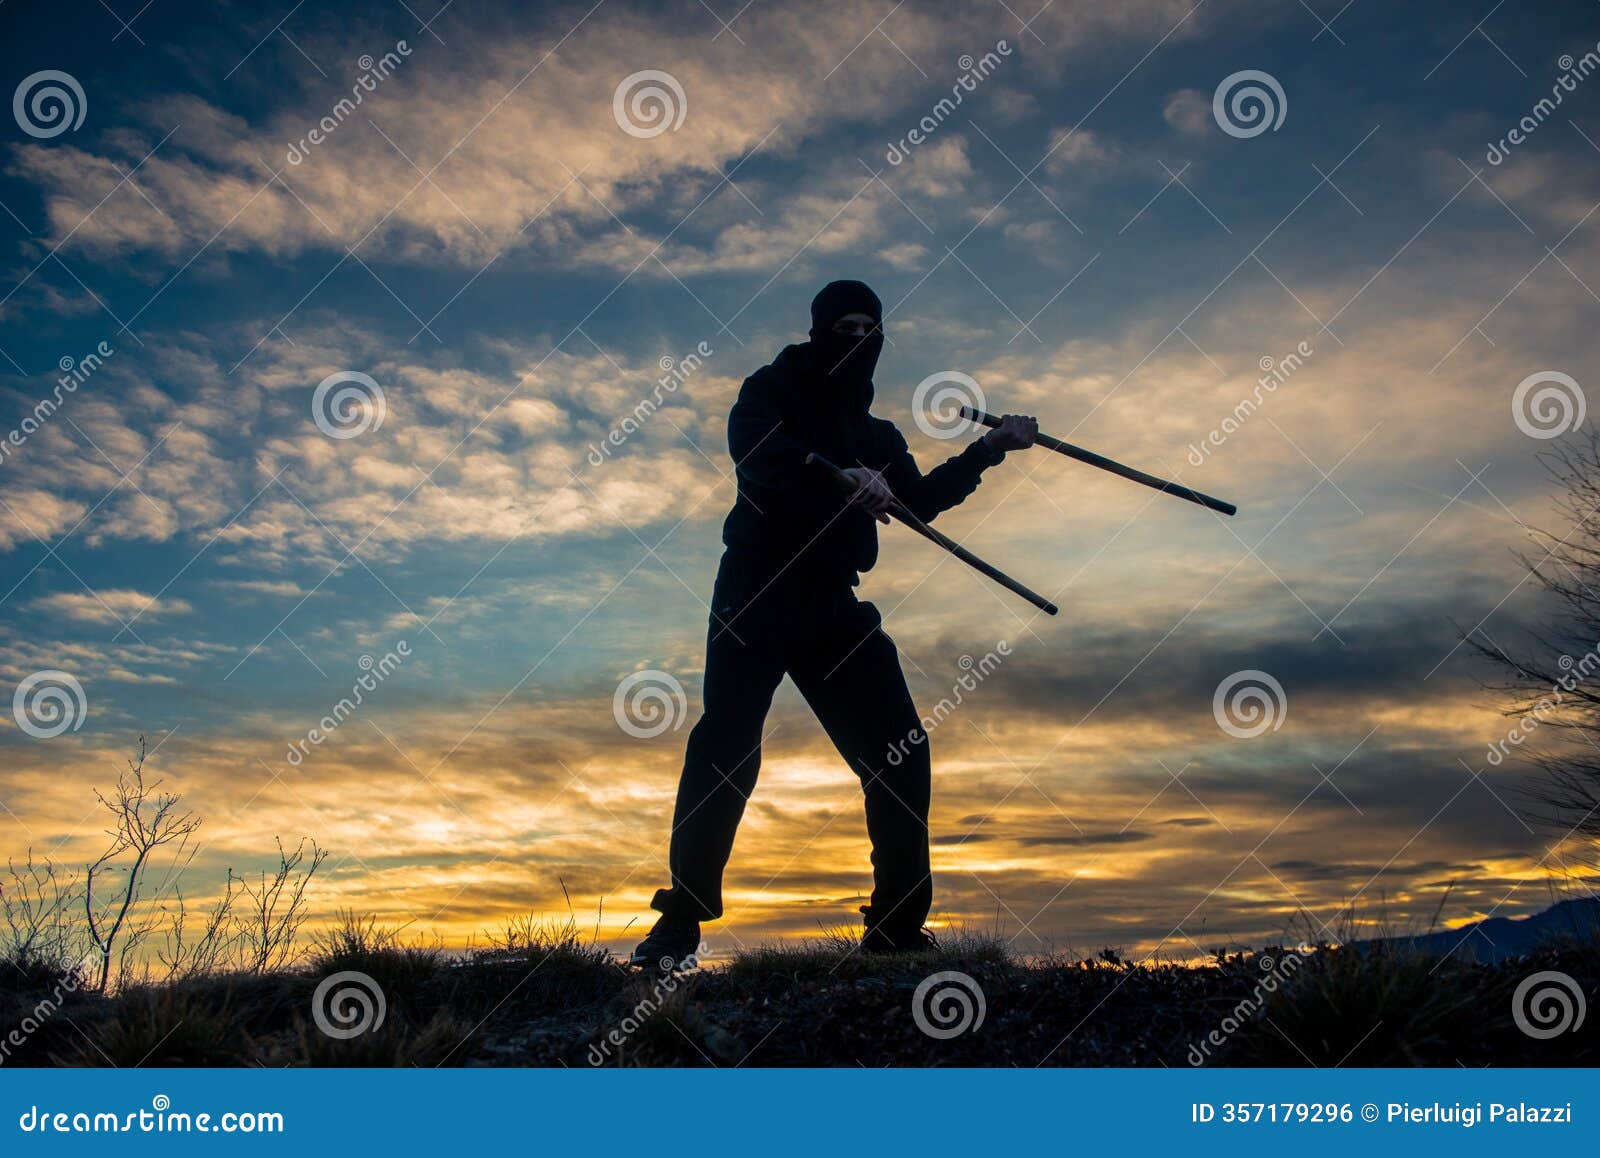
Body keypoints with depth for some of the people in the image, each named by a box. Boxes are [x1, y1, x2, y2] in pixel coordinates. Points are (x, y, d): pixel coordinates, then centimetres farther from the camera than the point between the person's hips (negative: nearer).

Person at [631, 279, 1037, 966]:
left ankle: (896, 928, 3)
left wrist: (990, 449, 28)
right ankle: (679, 924, -9)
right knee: (726, 745, -16)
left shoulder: (874, 434, 24)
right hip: (757, 593, -5)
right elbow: (757, 454, -14)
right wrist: (844, 477, -28)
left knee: (899, 750, -5)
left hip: (832, 605, 5)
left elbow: (918, 501, 31)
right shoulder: (773, 390, 7)